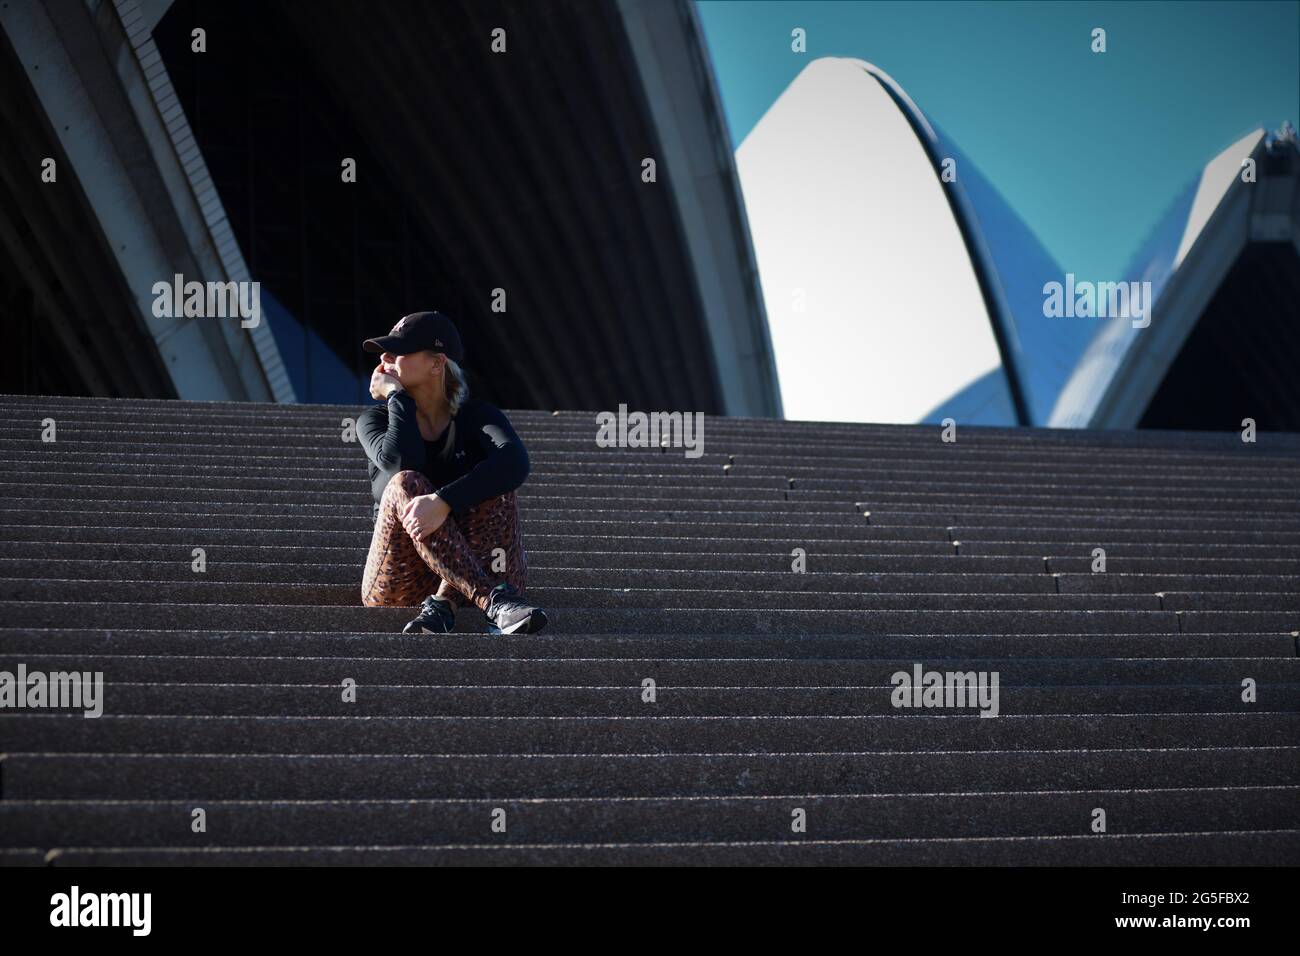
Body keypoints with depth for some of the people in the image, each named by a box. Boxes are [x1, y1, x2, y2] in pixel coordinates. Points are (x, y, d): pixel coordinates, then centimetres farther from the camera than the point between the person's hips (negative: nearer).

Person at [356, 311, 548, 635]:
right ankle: (493, 600, -48)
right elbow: (399, 462, -20)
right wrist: (397, 397, -7)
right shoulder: (374, 420, 6)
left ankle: (444, 604, -42)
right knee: (406, 484, -26)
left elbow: (515, 461, -25)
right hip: (399, 587, 0)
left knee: (494, 484, -23)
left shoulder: (477, 417, 1)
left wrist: (443, 502, -38)